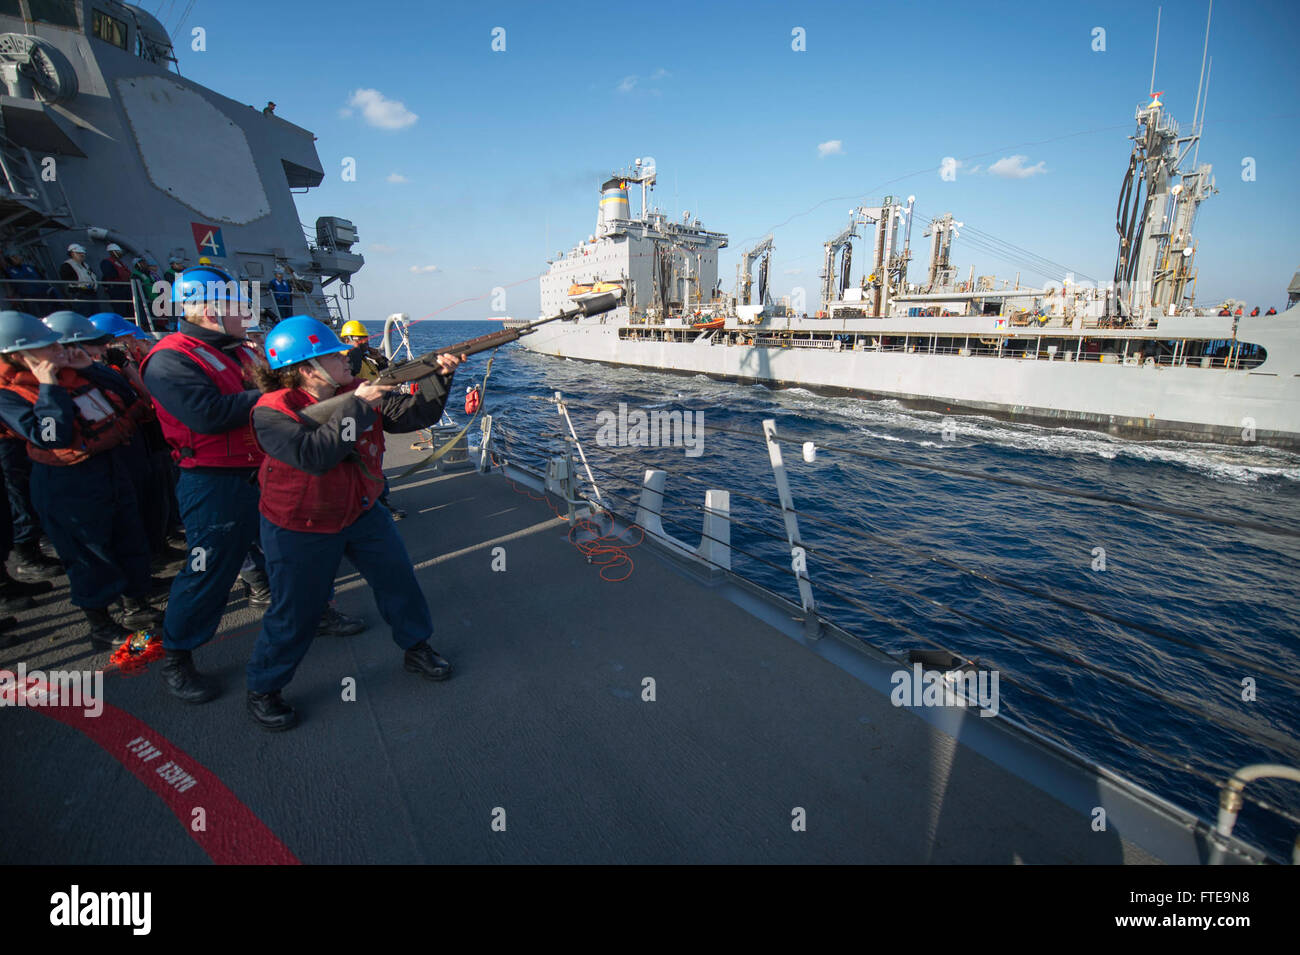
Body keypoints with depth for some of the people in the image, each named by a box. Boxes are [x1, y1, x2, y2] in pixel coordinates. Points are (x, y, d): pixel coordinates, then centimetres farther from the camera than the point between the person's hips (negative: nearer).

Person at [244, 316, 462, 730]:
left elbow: (416, 415, -9)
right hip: (300, 529, -5)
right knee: (294, 613, 5)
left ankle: (416, 648, 32)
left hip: (362, 513, 6)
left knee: (398, 579, 9)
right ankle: (262, 689, 31)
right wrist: (356, 407, -33)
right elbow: (314, 455, -37)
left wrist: (441, 378, -23)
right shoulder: (271, 412, -21)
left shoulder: (359, 392, -5)